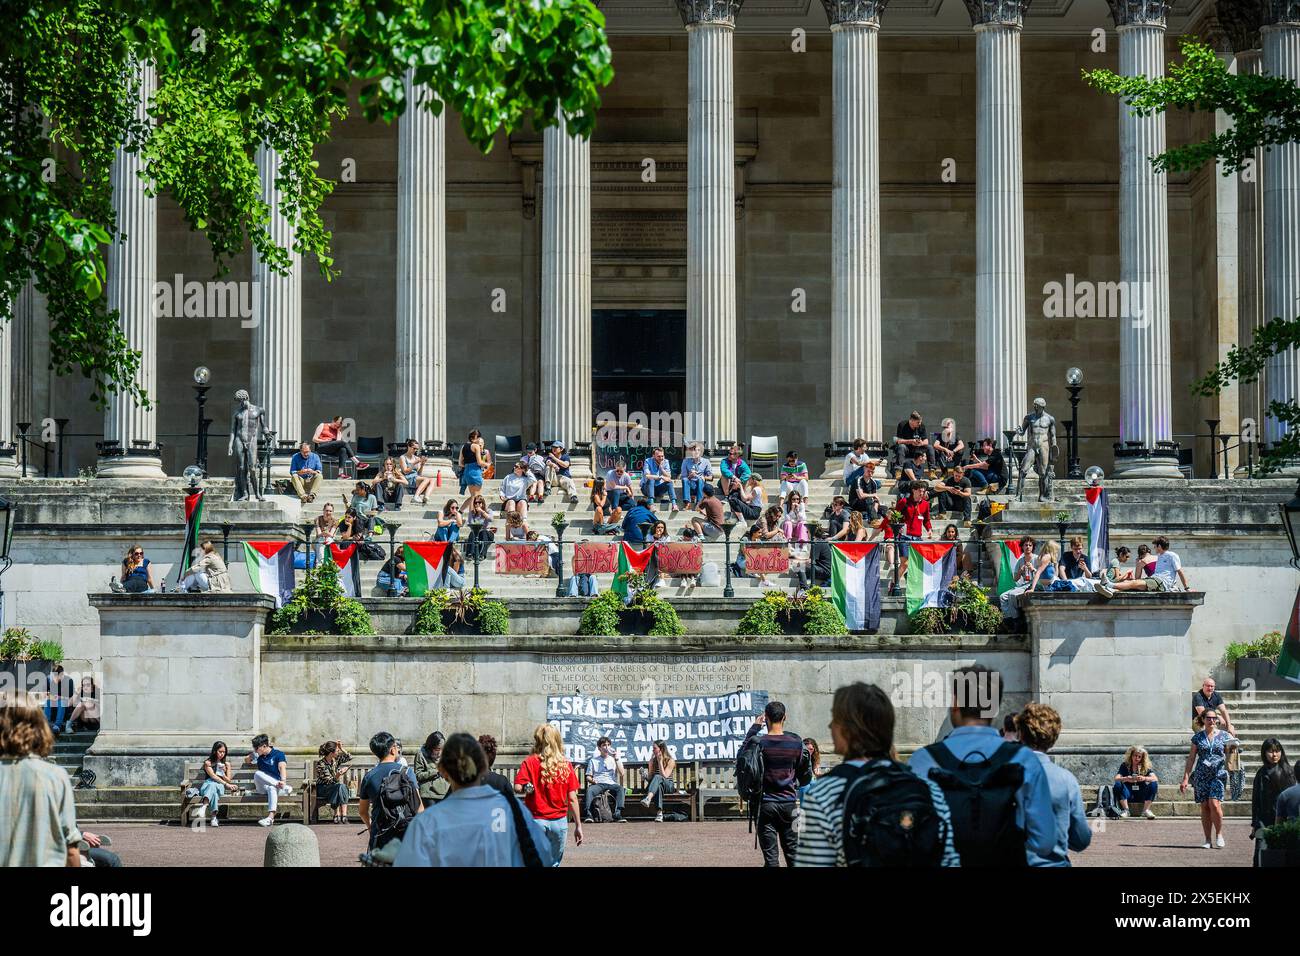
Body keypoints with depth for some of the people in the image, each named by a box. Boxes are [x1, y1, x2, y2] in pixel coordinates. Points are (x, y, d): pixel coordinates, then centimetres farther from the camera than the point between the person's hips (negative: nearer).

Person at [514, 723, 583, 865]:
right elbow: (572, 799, 0)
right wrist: (578, 826, 5)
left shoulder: (530, 762, -5)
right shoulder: (565, 765, 1)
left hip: (536, 820, -2)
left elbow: (518, 788, -16)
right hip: (560, 821, 2)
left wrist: (528, 789, 6)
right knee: (554, 864, 13)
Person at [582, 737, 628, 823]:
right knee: (589, 790, -35)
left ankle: (618, 814, -43)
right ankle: (588, 814, -43)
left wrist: (616, 758, 0)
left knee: (621, 789, -34)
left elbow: (621, 773, 4)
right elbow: (588, 776, 16)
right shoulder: (593, 760, 20)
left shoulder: (614, 759, 19)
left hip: (611, 784, 0)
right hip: (598, 784, 0)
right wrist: (592, 780, -8)